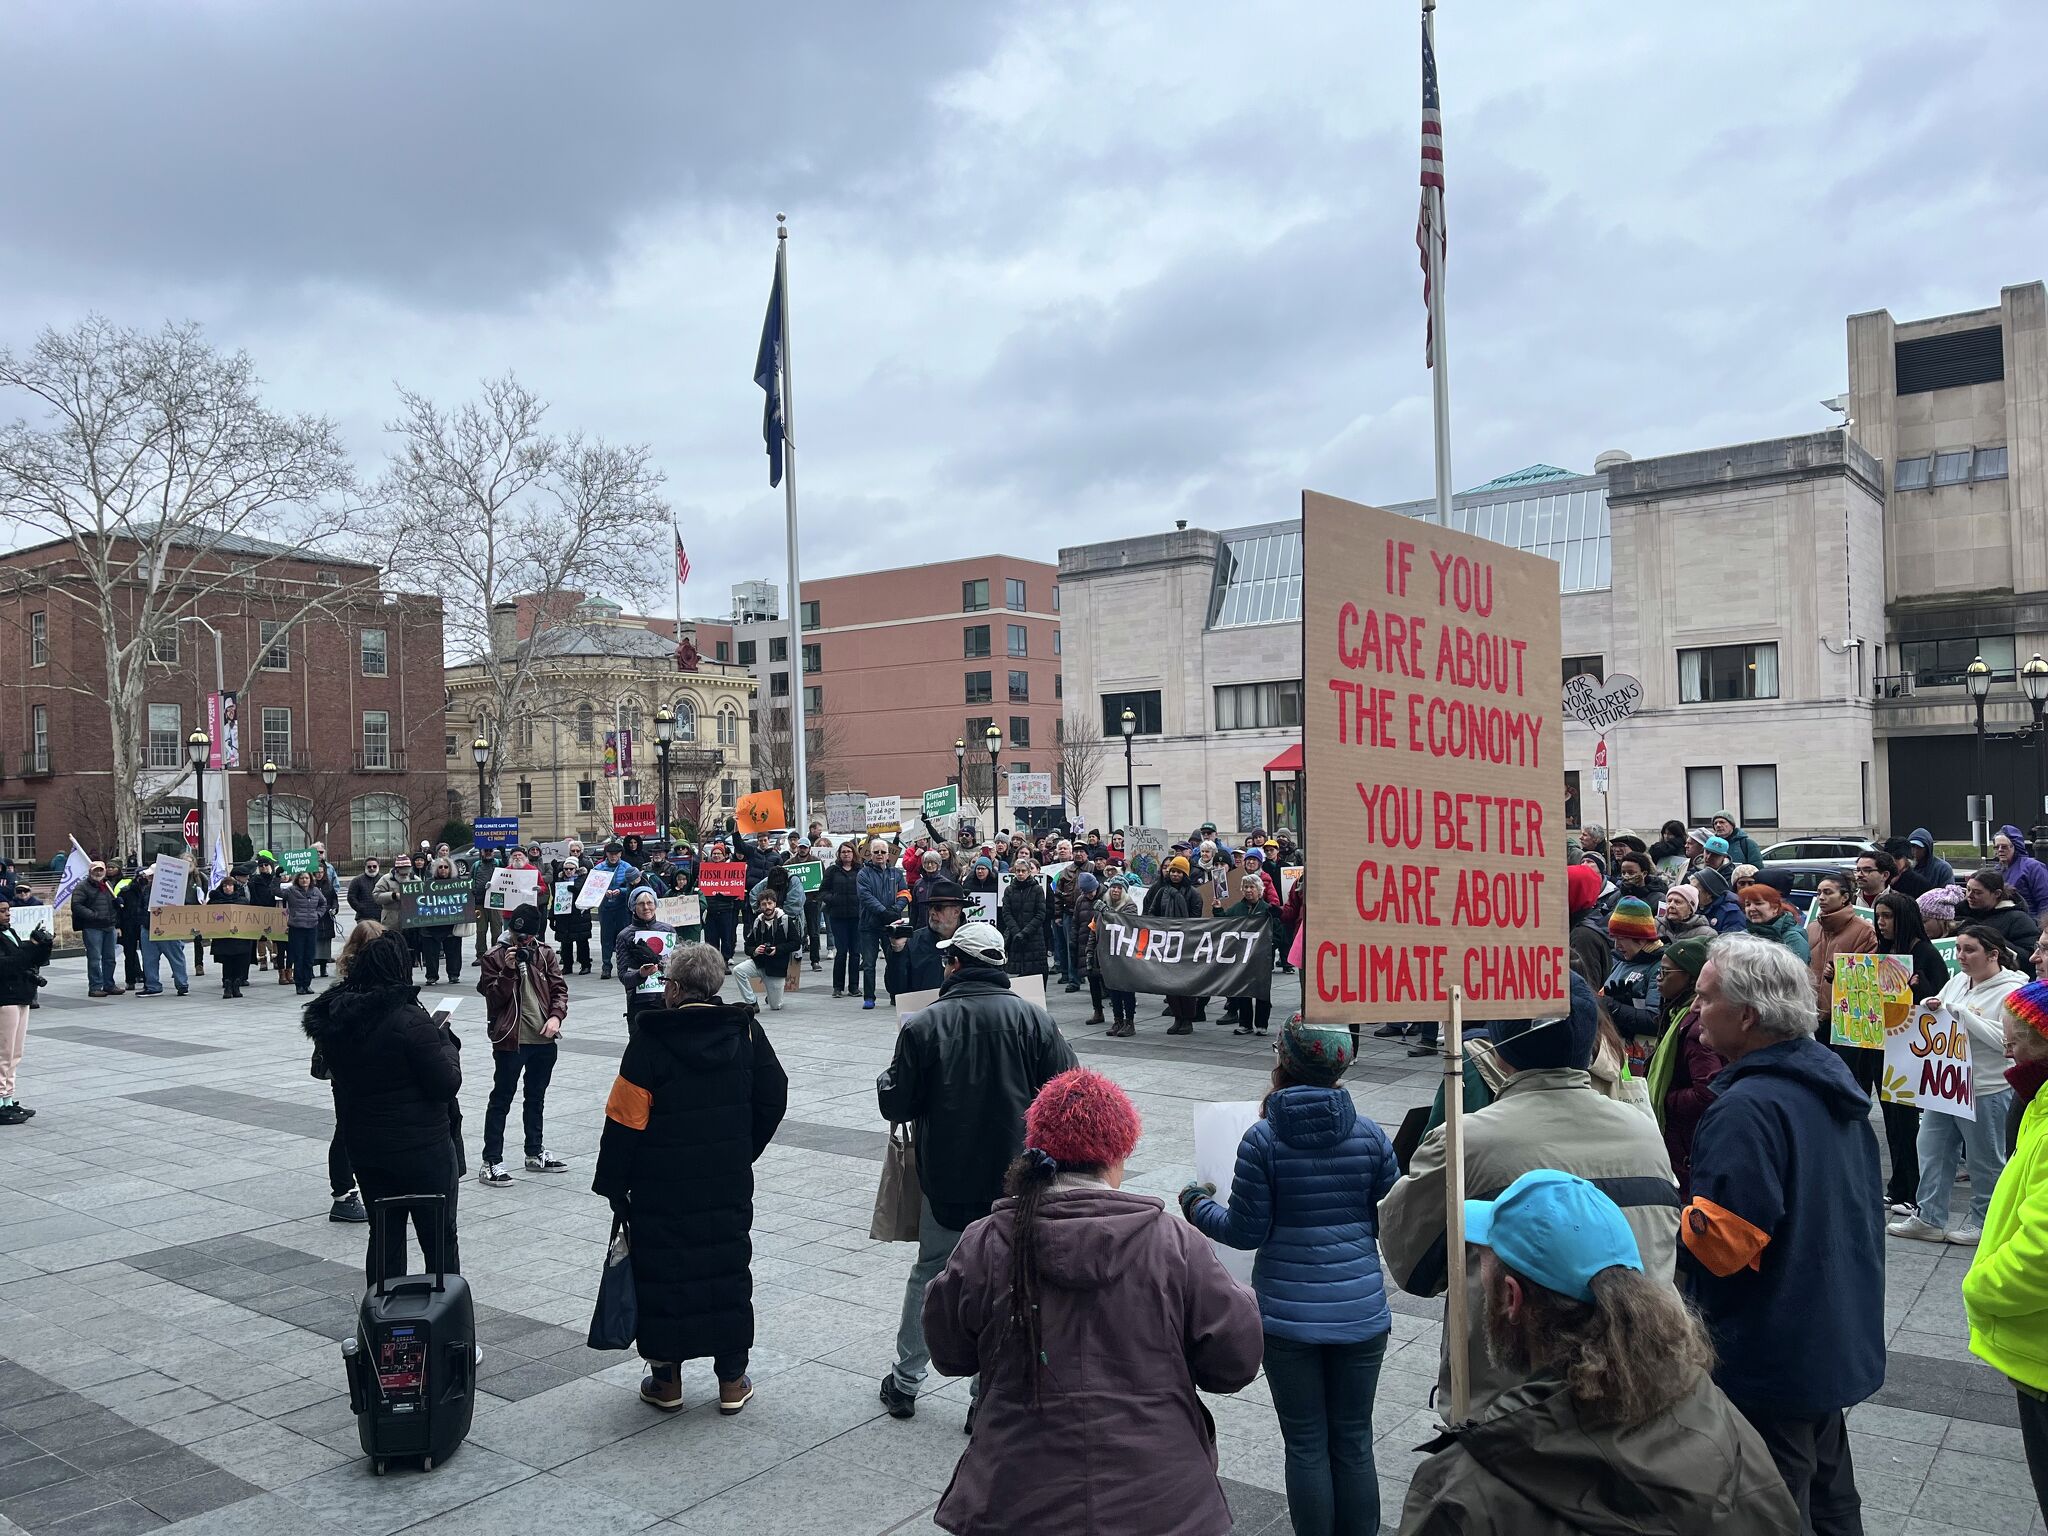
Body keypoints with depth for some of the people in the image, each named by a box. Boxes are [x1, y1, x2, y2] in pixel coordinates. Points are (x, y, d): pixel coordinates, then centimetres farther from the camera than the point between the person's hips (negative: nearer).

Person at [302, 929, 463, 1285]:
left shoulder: (332, 1019, 0)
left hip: (362, 1145, 6)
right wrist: (444, 1037, -4)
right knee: (439, 1238, 6)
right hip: (421, 1147, -6)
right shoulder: (409, 1020, -22)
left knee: (384, 1235, 17)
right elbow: (447, 1083, -20)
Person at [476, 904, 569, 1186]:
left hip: (544, 1039, 5)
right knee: (501, 1100, 0)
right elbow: (493, 999, -11)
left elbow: (559, 988, 6)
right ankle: (491, 1162, 4)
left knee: (536, 1098, 18)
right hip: (510, 1039, -5)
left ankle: (535, 1153, 31)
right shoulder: (494, 958, -6)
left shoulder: (544, 954, 6)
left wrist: (556, 1015, -10)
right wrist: (509, 971, -23)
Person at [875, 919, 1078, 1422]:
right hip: (1017, 1179, 0)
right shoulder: (1034, 1019, -7)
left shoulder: (923, 1025, -9)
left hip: (947, 1176, 1)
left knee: (929, 1273, 19)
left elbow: (897, 1106, -6)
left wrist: (886, 1079, 15)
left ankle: (905, 1382, 31)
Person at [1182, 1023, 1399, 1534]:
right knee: (1353, 1443, 15)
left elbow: (1246, 1232, -8)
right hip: (1360, 1312, 2)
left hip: (1288, 1315, -2)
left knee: (1306, 1445, 11)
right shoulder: (1369, 1135, -5)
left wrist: (1197, 1205, 10)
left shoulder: (1263, 1139, -12)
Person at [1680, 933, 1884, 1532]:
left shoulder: (1748, 1107, -27)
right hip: (1836, 1346, 9)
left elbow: (1717, 1242, -30)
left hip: (1769, 1364, -9)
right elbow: (1864, 1201, 18)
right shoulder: (1832, 1078, 4)